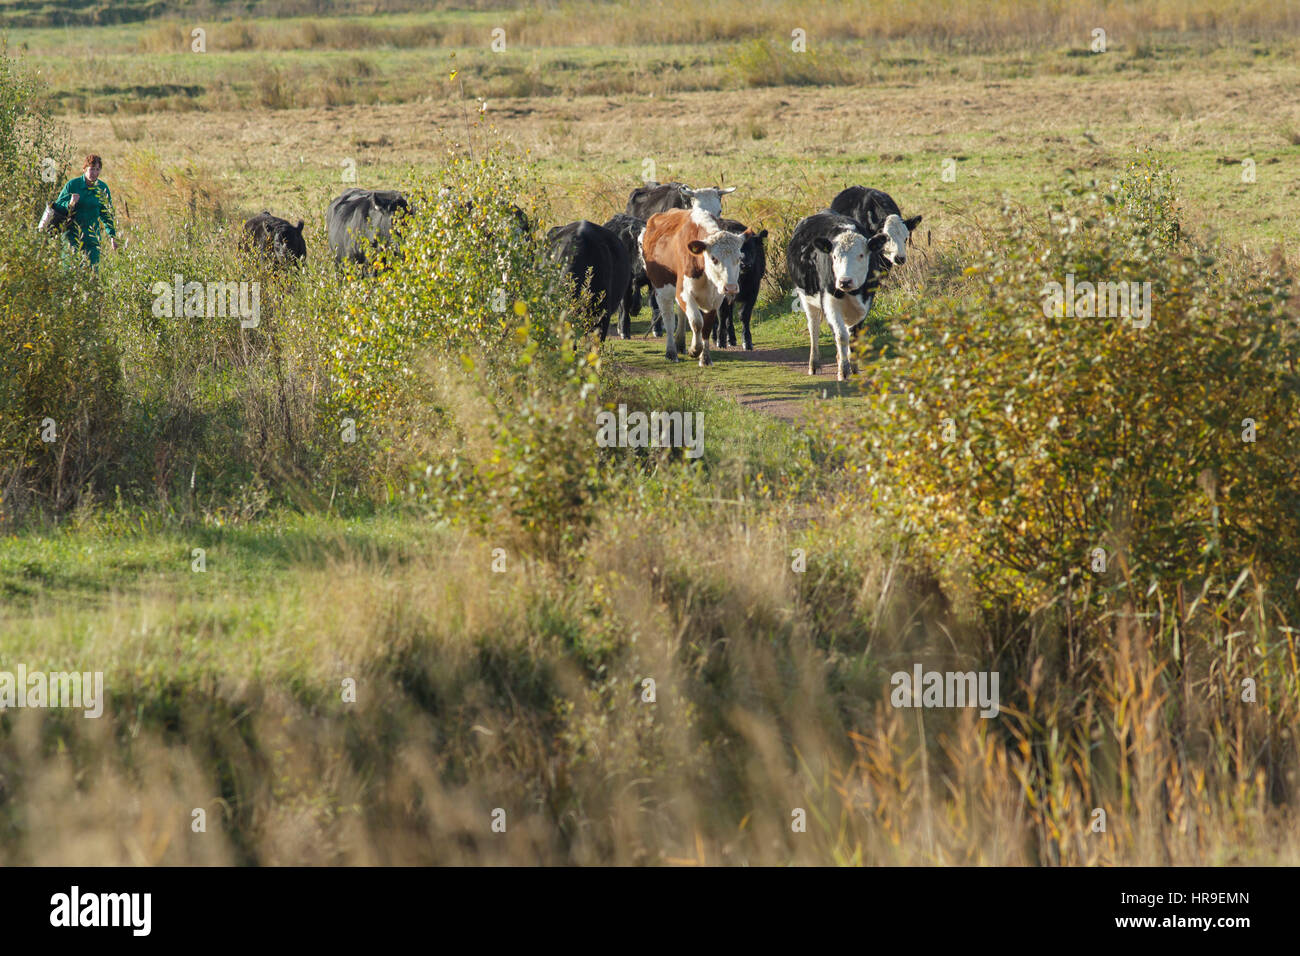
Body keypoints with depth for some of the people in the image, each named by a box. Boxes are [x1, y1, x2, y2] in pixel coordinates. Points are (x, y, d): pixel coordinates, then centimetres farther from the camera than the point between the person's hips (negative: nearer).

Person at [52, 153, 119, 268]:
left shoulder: (102, 188, 3)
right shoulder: (73, 185, -6)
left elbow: (107, 215, 14)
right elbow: (57, 207, -5)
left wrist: (112, 236, 12)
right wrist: (70, 204, -25)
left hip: (92, 235, 2)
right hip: (72, 232, -2)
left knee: (93, 267, -4)